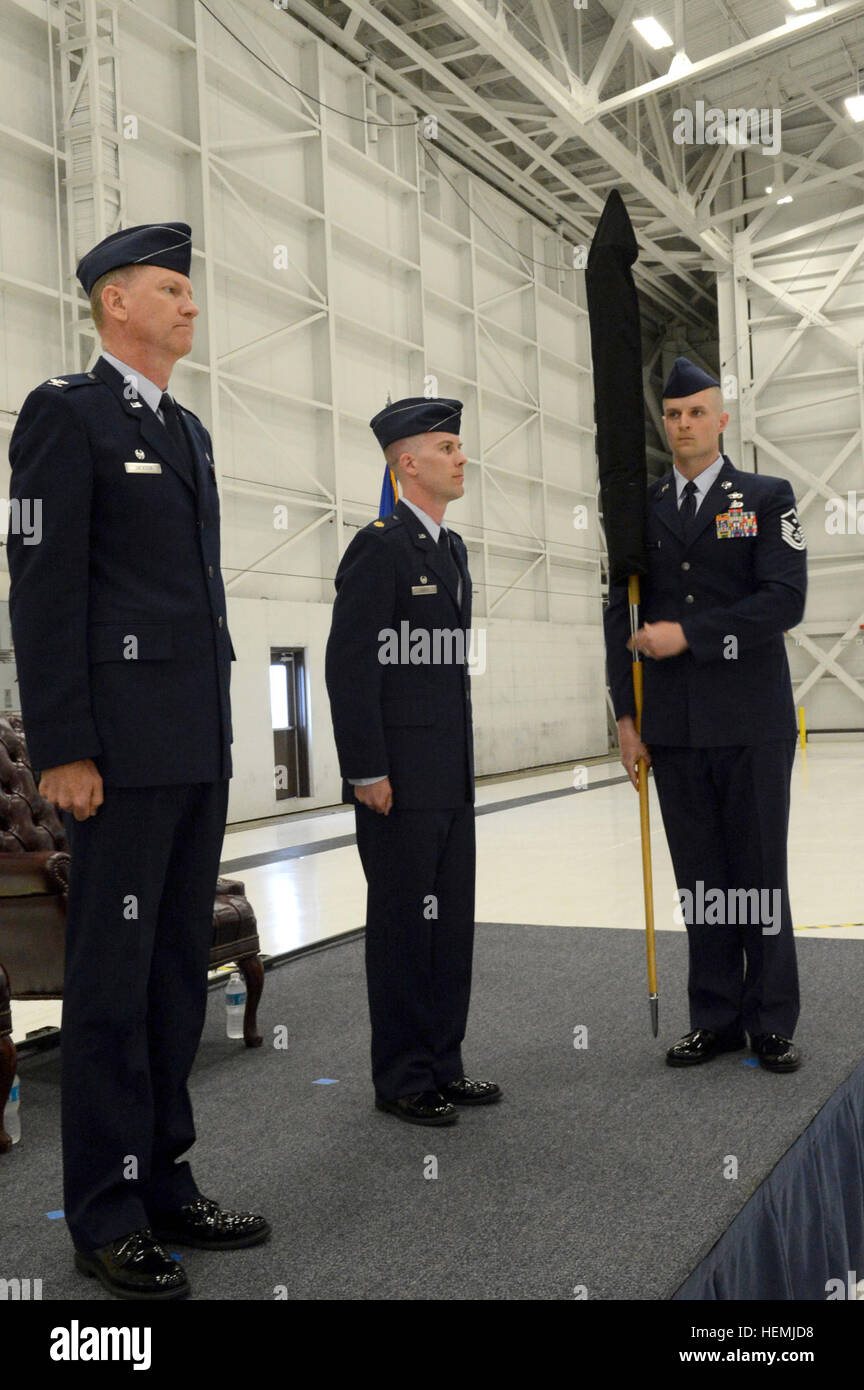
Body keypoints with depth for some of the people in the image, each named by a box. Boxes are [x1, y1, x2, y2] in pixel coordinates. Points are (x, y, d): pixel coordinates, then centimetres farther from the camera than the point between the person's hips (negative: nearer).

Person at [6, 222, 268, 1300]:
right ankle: (105, 1216, 13)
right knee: (111, 977, 0)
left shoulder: (188, 432, 20)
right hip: (123, 745, -8)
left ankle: (163, 1183, 24)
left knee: (179, 968, 12)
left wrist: (221, 733, 18)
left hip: (199, 746, 8)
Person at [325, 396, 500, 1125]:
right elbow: (349, 665, -15)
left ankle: (443, 1064, 26)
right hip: (399, 781, -9)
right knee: (403, 927, 1)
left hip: (451, 779, 9)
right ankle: (403, 1078, 15)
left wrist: (463, 763, 17)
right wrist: (367, 772, -18)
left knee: (452, 924, 13)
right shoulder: (380, 546, -10)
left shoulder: (451, 548, 16)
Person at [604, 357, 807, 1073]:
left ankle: (772, 1022, 17)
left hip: (752, 721, -2)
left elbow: (785, 599, -9)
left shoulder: (767, 498, 3)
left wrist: (689, 633, -16)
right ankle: (716, 1019, 19)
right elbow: (621, 617, 9)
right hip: (674, 728, 3)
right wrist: (627, 715, 3)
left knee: (760, 871, 4)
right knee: (700, 875, 8)